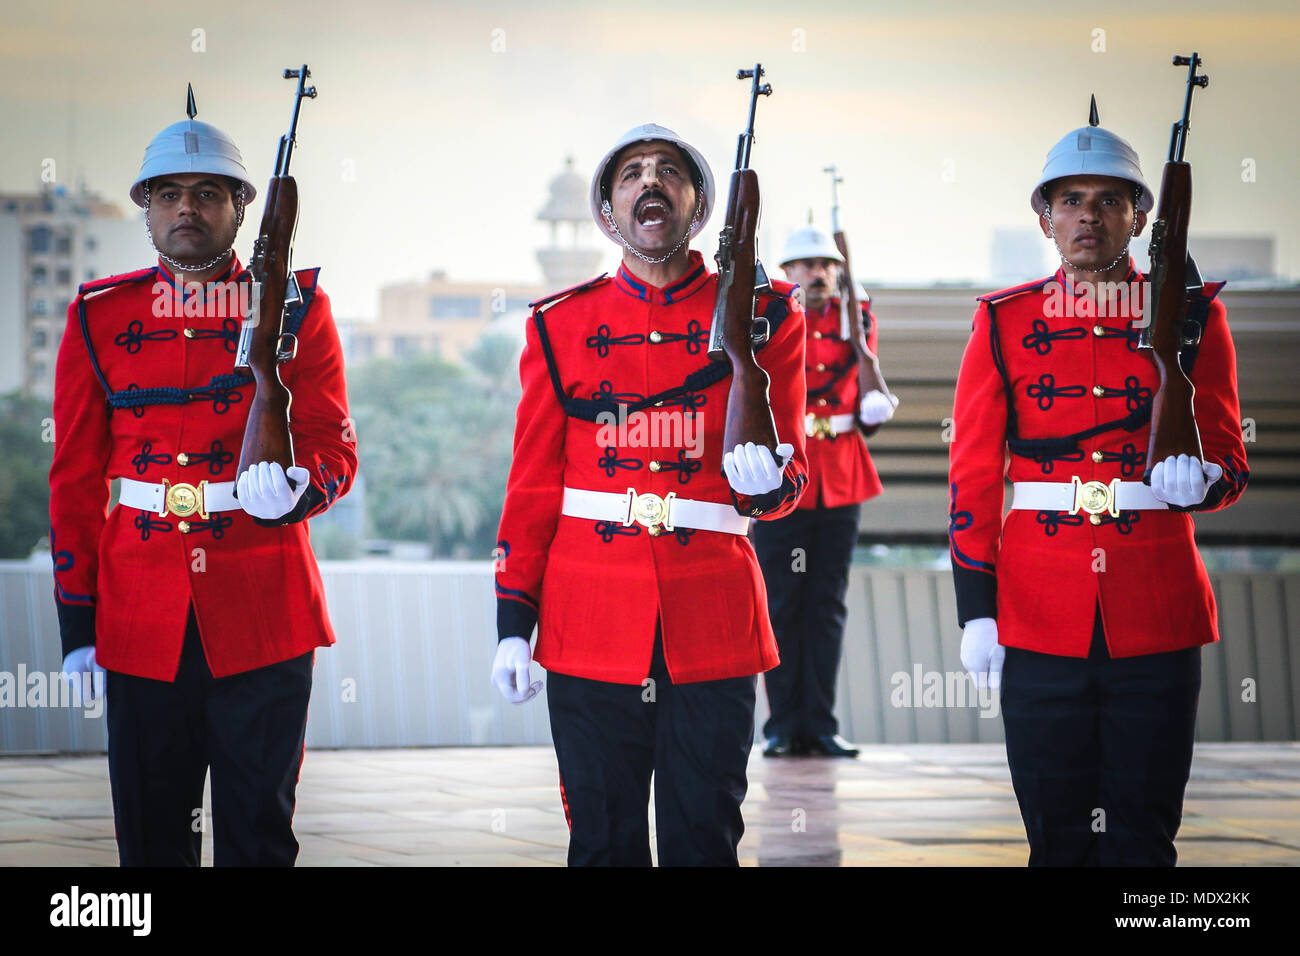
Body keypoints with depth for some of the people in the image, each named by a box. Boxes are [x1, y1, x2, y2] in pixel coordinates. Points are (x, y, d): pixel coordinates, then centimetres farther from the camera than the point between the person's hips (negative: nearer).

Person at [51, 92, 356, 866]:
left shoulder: (295, 308, 3)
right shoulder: (100, 317, 7)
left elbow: (335, 450, -1)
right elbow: (76, 477, 8)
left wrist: (295, 486, -26)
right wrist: (78, 621, 4)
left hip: (263, 617, -1)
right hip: (143, 619, 1)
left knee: (261, 831, 2)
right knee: (153, 833, 6)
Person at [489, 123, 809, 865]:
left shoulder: (762, 316, 6)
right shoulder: (562, 326, 9)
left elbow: (791, 472, 4)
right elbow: (533, 488, 10)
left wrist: (766, 481, -20)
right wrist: (513, 621, 3)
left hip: (713, 628, -1)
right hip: (591, 627, 1)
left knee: (705, 839, 3)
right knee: (604, 841, 4)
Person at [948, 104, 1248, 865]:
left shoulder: (1192, 316, 5)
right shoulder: (1006, 324, 5)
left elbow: (1229, 463, 6)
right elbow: (974, 479, 5)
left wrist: (1199, 480, -18)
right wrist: (977, 610, -2)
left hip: (1157, 616, 0)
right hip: (1041, 620, 0)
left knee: (1143, 831, 2)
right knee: (1056, 832, 5)